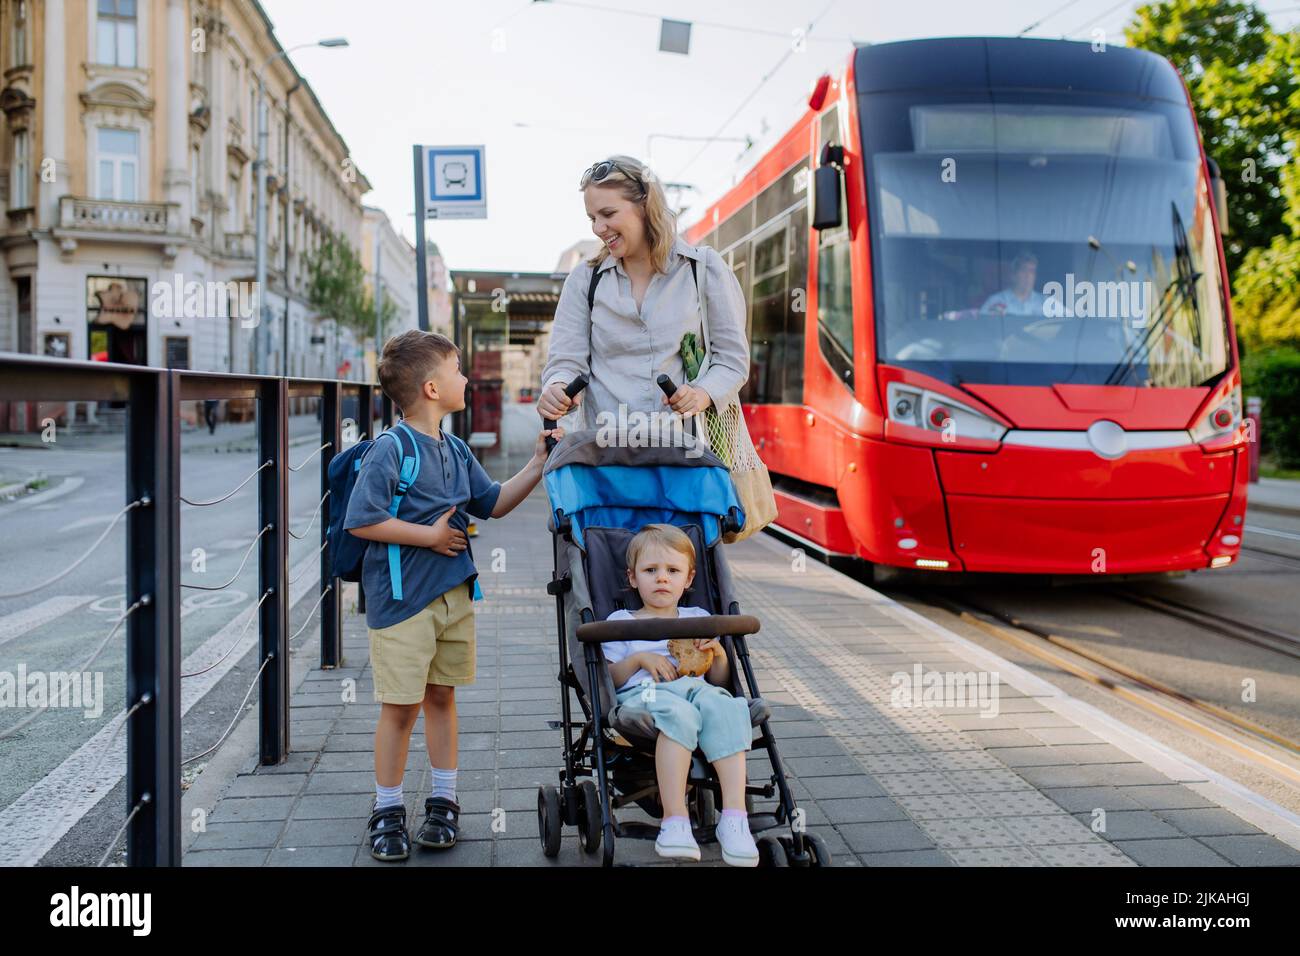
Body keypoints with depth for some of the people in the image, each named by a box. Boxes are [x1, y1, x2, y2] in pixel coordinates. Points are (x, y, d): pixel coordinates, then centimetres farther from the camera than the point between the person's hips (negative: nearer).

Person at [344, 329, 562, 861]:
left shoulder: (456, 451, 10)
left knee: (442, 697, 15)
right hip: (402, 598, -7)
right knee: (400, 707, 1)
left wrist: (538, 466, 9)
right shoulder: (390, 450, -15)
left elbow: (493, 503, 19)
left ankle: (443, 803, 27)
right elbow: (361, 521, -20)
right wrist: (430, 535, -16)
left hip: (455, 595, 7)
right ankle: (387, 813, 18)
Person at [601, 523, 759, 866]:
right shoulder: (621, 622, 22)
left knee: (722, 706, -35)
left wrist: (718, 653, 4)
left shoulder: (699, 619, 29)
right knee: (677, 713, -40)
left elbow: (719, 680, 24)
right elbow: (608, 679, 10)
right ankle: (674, 821, -46)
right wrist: (639, 659, -5)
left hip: (697, 688, 3)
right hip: (643, 694, -2)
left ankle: (735, 818, -43)